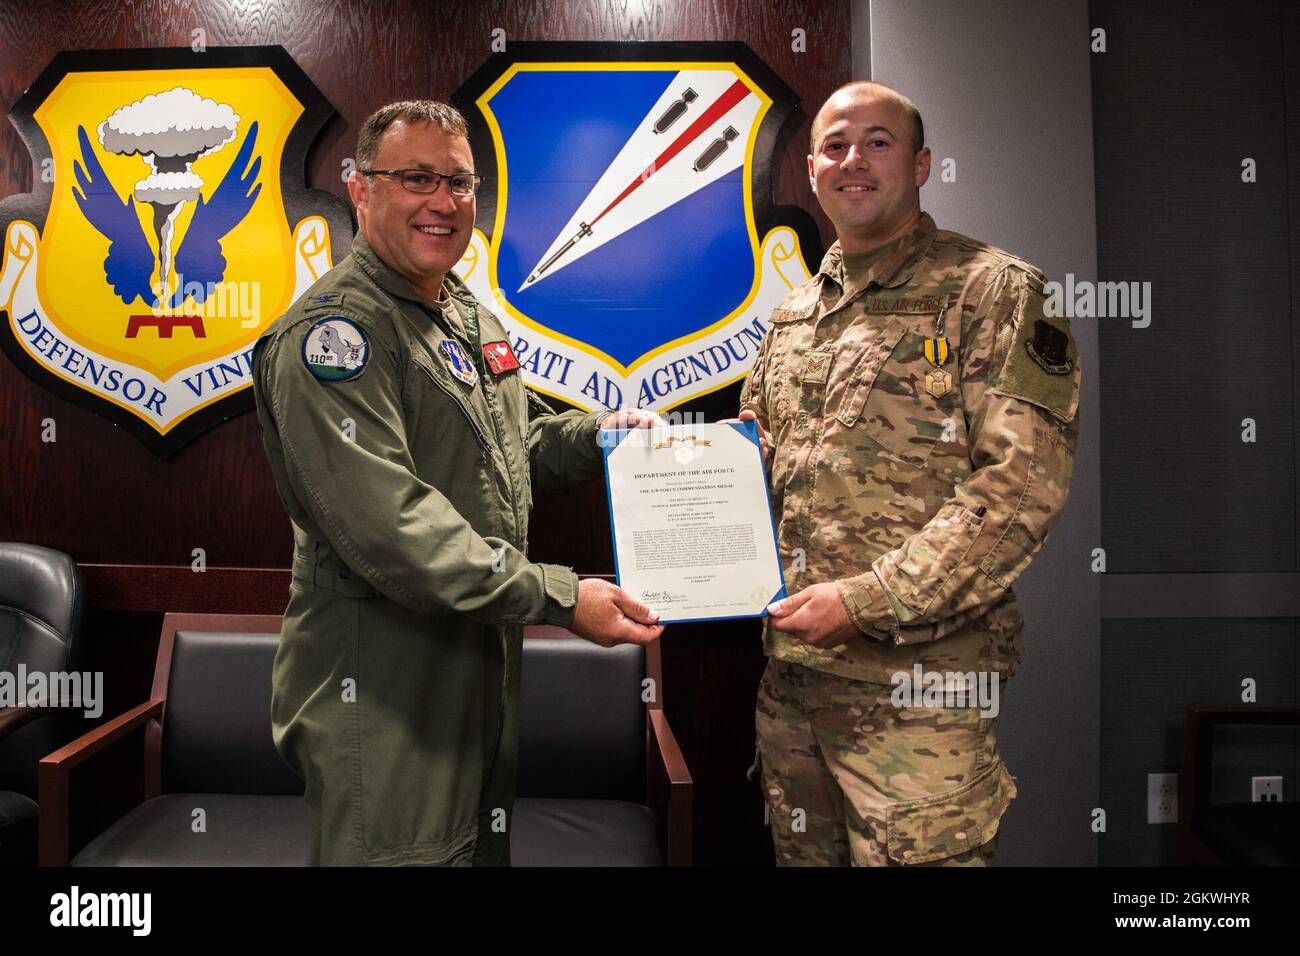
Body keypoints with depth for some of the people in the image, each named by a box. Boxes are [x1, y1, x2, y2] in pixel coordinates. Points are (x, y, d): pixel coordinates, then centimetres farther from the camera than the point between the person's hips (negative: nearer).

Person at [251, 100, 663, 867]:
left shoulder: (472, 316, 12)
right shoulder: (334, 331, -18)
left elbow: (518, 442, 24)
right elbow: (386, 524, -27)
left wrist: (598, 435, 3)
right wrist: (560, 597, -27)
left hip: (483, 673, 9)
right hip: (382, 696, -9)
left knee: (485, 847, 23)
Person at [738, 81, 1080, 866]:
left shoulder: (994, 292, -5)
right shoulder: (793, 315, 15)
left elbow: (1024, 481, -15)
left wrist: (869, 602, -20)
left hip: (917, 682, -6)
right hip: (786, 673, 6)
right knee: (804, 852, 19)